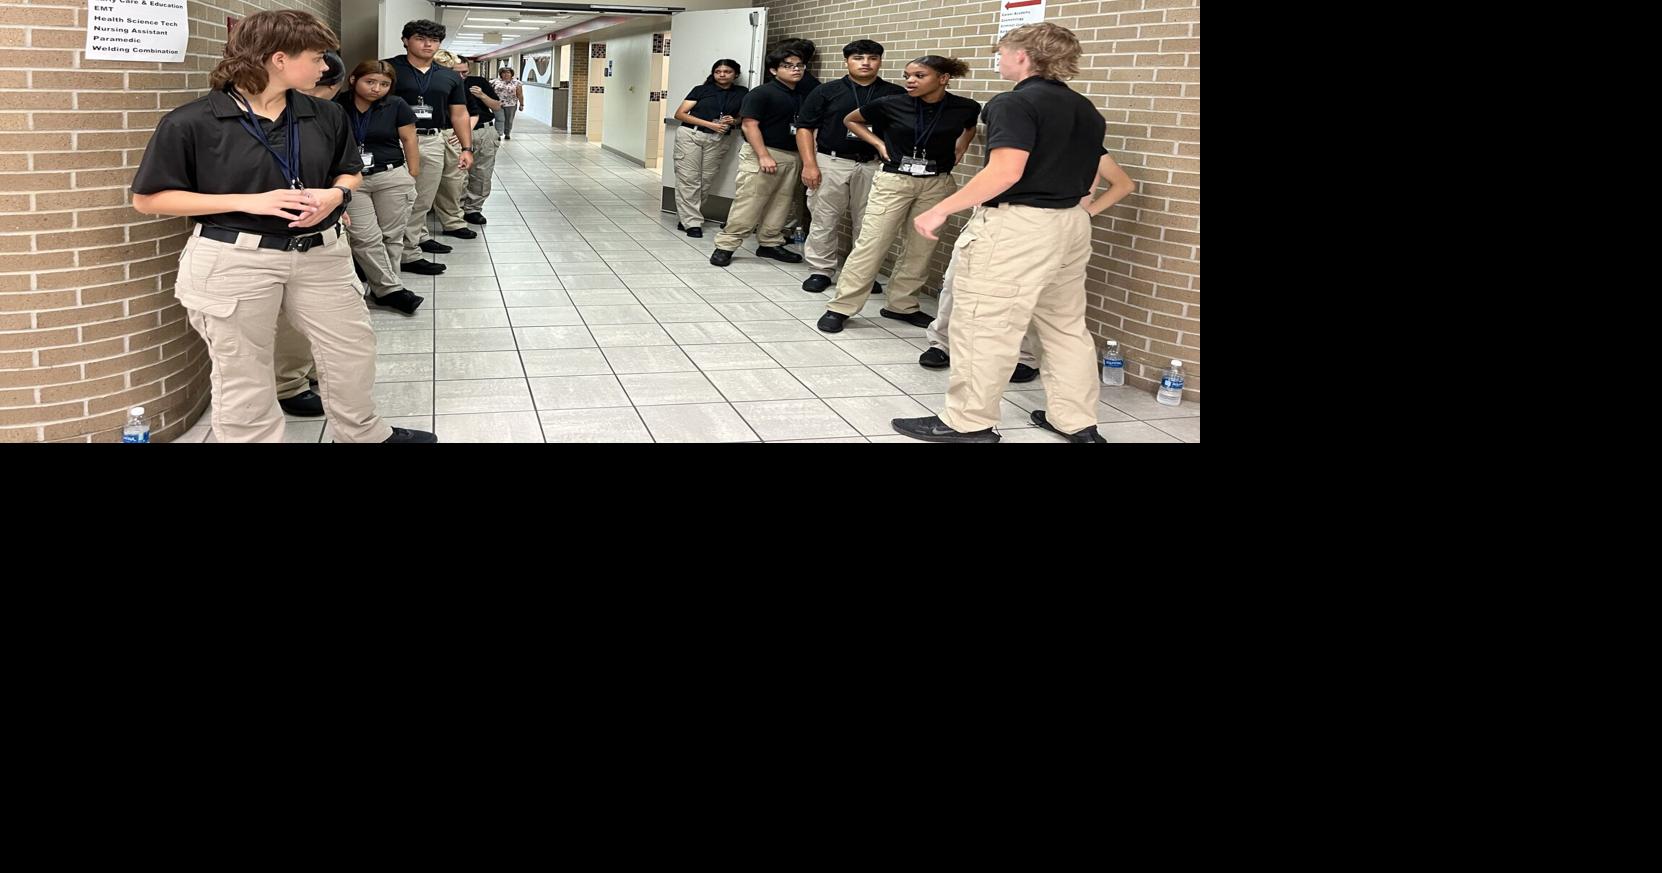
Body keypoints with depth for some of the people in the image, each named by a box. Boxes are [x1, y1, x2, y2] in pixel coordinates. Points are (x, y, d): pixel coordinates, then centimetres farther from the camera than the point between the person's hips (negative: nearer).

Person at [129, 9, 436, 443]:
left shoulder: (325, 115, 2)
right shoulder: (191, 122, -12)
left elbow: (349, 173, 18)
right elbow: (148, 199, -9)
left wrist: (335, 195, -9)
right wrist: (247, 201, -19)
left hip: (319, 254, 5)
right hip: (234, 260, -5)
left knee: (353, 349, 15)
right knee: (243, 373, 7)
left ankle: (365, 434, 39)